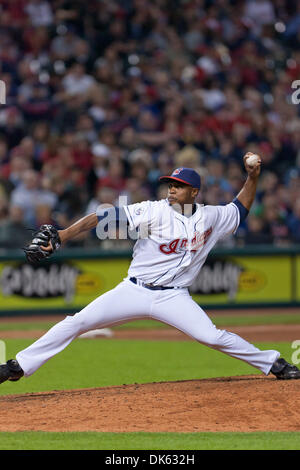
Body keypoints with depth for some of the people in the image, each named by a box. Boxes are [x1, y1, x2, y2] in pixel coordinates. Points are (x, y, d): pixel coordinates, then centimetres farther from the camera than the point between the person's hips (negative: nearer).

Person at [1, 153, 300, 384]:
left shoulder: (210, 217, 1)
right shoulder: (155, 211, -12)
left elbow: (240, 210, 22)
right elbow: (106, 216, -20)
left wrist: (252, 178, 6)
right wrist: (63, 235, -30)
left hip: (174, 298, 1)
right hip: (134, 292, -1)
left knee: (213, 337, -15)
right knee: (76, 323, -9)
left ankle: (272, 363, 4)